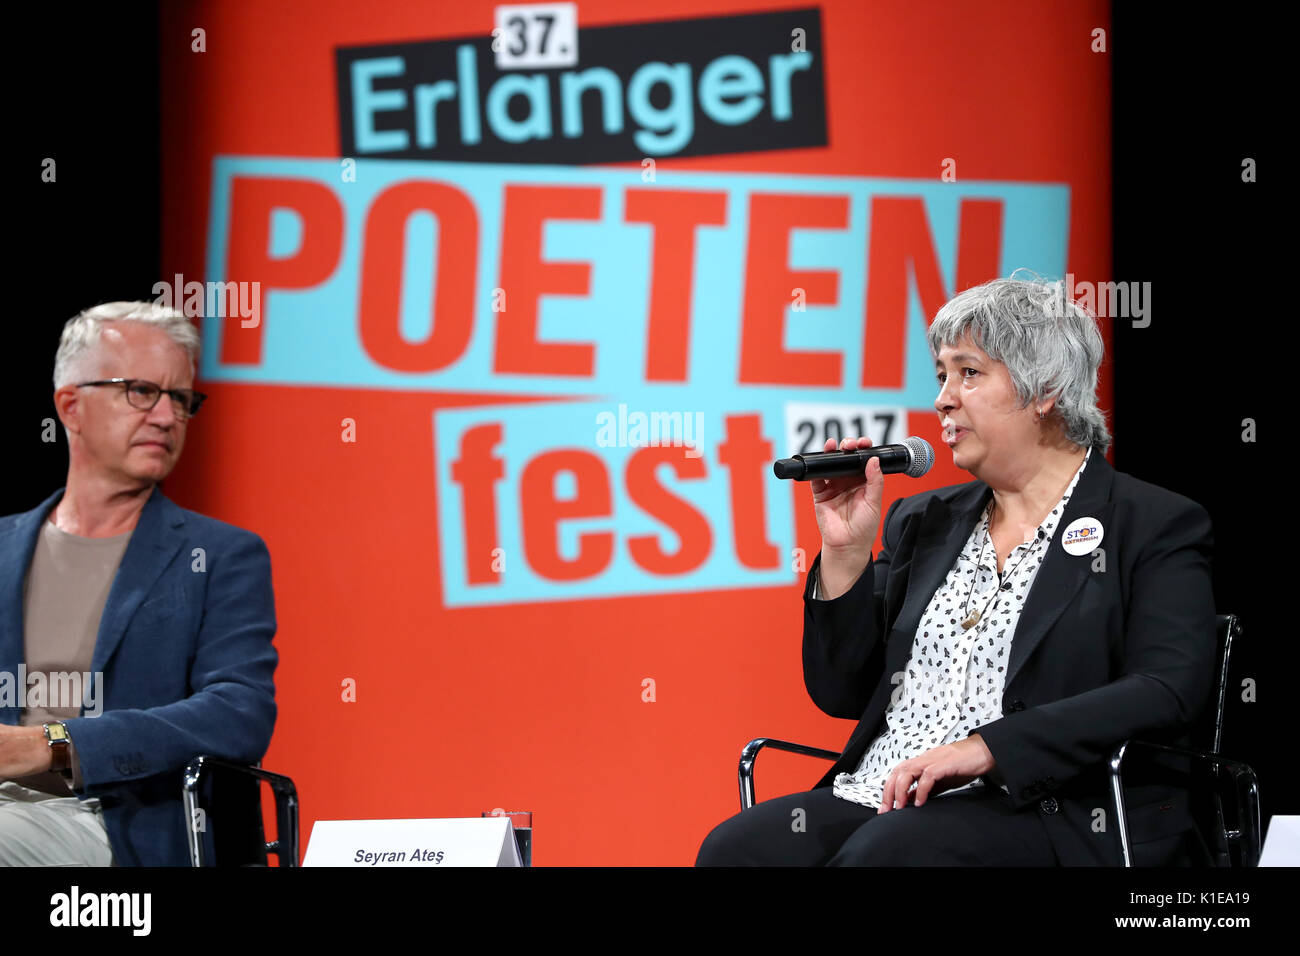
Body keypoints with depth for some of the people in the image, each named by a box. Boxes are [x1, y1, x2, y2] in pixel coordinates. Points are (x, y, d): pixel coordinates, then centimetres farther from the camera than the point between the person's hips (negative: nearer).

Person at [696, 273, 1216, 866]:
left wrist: (988, 748, -21)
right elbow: (842, 692, 20)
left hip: (1045, 815, -6)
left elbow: (1166, 694, -13)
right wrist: (845, 549, 5)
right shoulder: (926, 522, 22)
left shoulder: (1155, 527, 3)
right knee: (735, 847, -24)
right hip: (878, 800, 6)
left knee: (885, 853, -36)